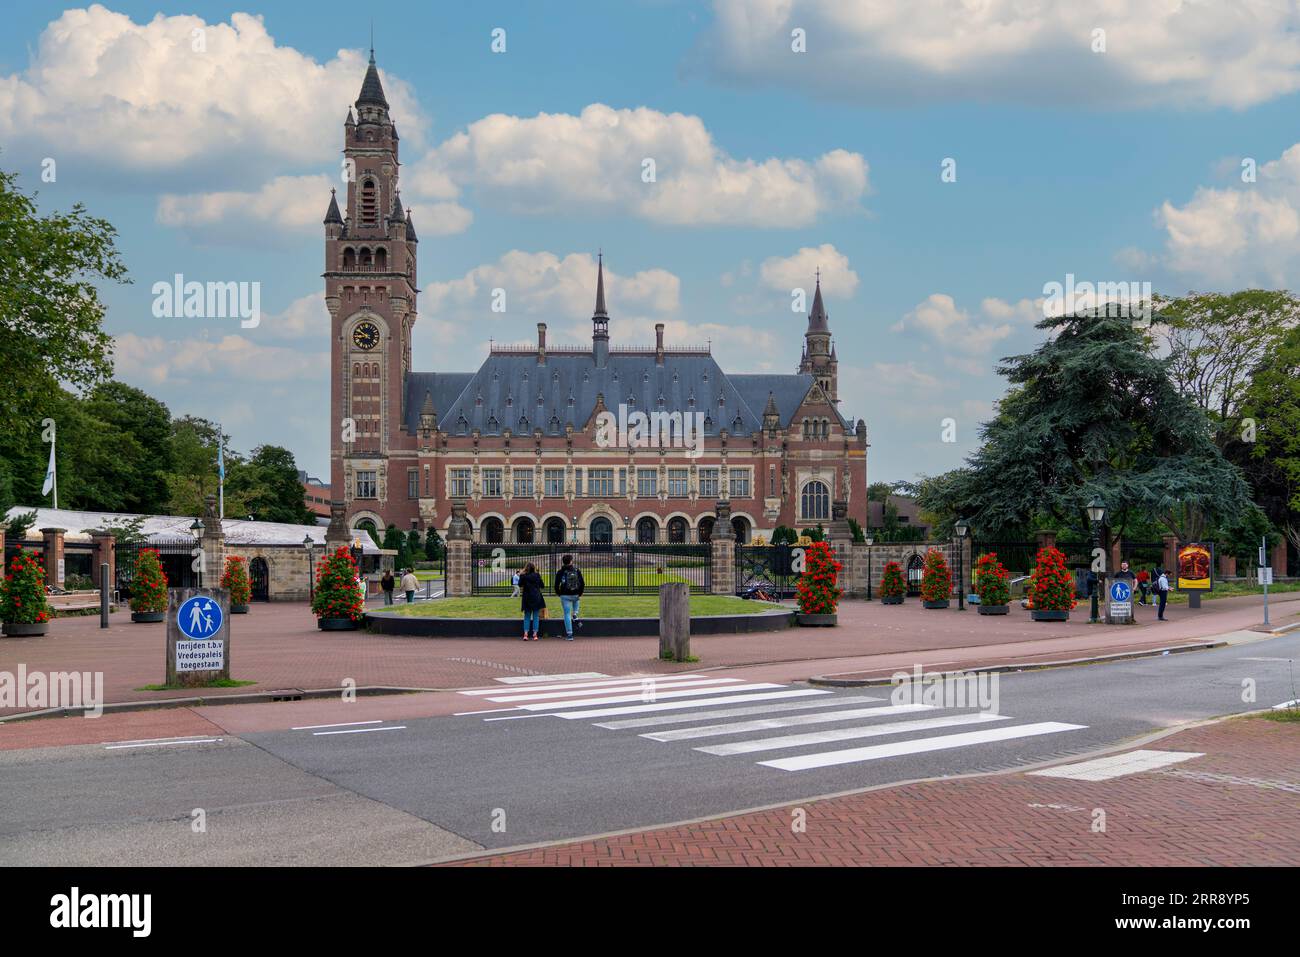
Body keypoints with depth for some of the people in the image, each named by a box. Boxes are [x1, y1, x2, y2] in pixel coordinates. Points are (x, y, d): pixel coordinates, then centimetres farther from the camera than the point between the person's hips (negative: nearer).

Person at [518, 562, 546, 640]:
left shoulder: (523, 576, -6)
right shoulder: (537, 575, -4)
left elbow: (520, 585, 10)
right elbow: (542, 586, 4)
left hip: (527, 598, 0)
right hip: (536, 598, 0)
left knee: (527, 616, 10)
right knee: (536, 616, 6)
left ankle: (526, 634, 0)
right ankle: (534, 634, 0)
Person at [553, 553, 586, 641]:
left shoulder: (560, 572, -5)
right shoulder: (577, 571, 0)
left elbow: (556, 585, -5)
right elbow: (582, 584, -3)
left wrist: (558, 594, 12)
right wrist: (580, 594, 7)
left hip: (565, 596, -2)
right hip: (575, 595, 2)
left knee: (567, 614, 3)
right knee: (576, 600, 39)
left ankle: (569, 635, 0)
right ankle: (575, 616, 17)